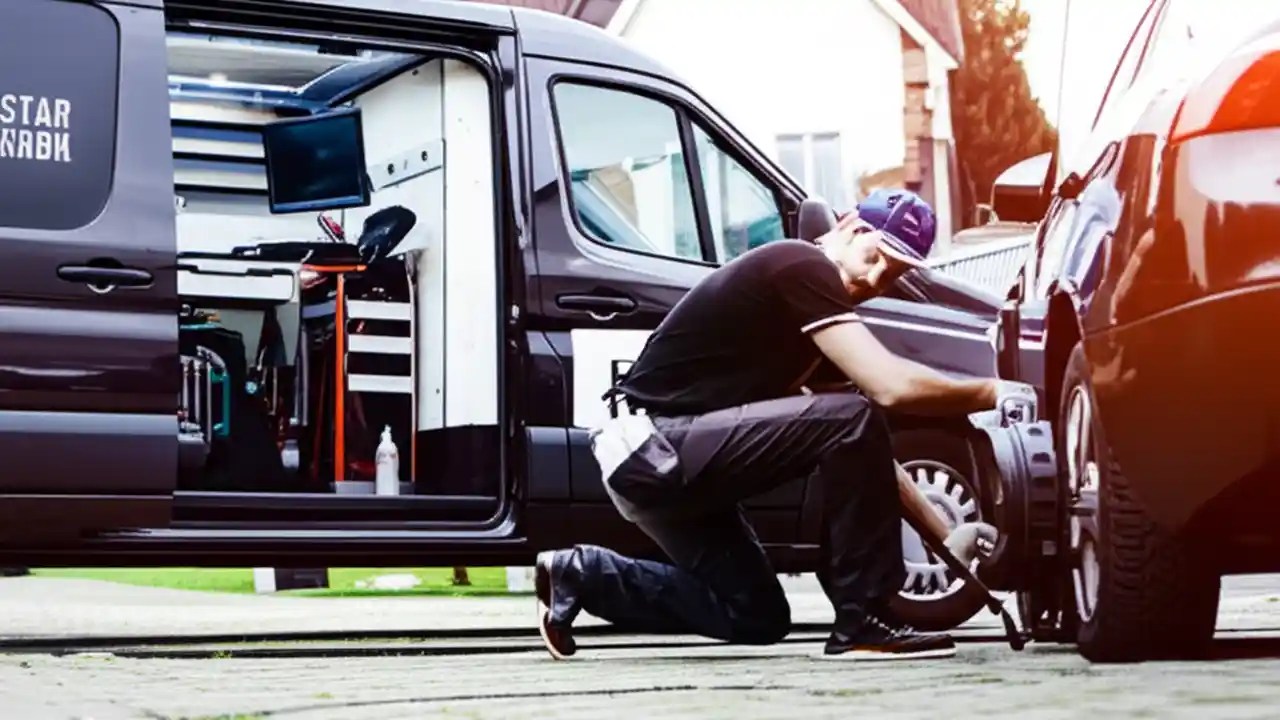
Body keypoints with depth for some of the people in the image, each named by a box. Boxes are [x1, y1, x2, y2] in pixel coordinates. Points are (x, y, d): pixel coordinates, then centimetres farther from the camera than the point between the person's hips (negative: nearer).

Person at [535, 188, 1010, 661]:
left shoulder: (814, 312, 16)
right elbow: (893, 387, -23)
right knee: (852, 418, -20)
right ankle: (864, 622, -12)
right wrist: (990, 393, -9)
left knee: (755, 618, 20)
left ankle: (580, 576, 19)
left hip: (661, 459, 10)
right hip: (656, 448, -10)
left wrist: (946, 534, 12)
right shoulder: (802, 268, -12)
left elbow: (870, 453, 18)